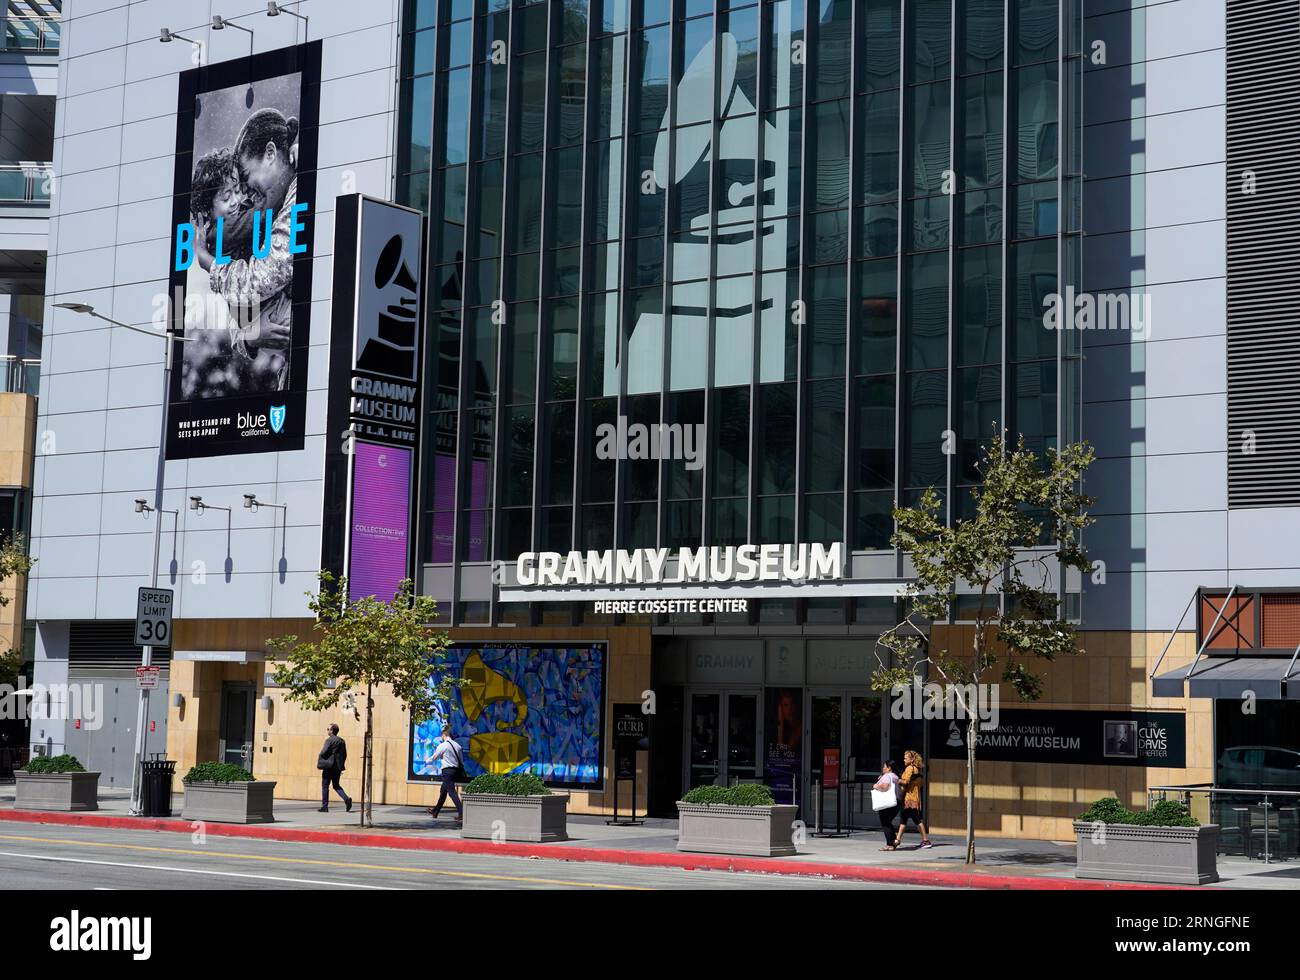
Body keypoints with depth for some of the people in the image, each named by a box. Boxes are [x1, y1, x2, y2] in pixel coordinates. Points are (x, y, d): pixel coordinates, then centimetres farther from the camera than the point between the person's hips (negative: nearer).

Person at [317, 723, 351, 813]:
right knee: (336, 786, 16)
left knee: (325, 786, 3)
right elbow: (344, 755, 12)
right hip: (338, 767, 7)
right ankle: (346, 799, -6)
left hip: (329, 766, -7)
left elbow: (323, 752, -17)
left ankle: (325, 806, 3)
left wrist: (319, 759, 3)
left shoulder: (329, 740, -11)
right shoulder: (342, 741, 11)